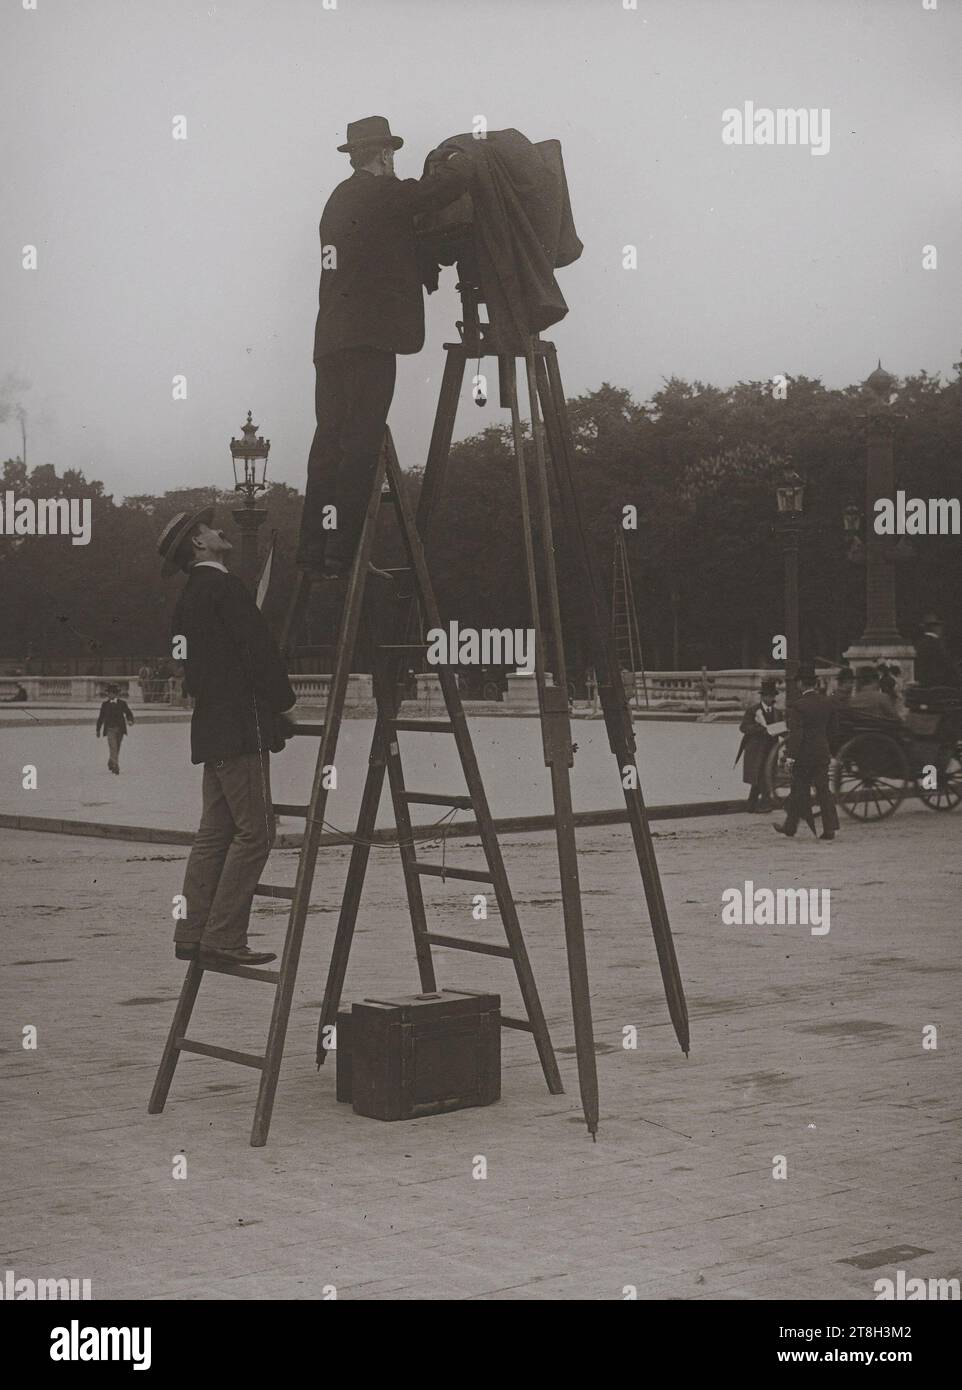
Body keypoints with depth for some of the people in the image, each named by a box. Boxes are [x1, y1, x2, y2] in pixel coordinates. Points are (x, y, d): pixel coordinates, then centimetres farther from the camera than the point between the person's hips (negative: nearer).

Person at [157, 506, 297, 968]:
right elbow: (258, 649, -15)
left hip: (211, 729, 9)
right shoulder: (224, 587, -9)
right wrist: (282, 704, -2)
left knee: (215, 831, 10)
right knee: (254, 831, -7)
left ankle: (192, 934, 10)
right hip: (241, 726, -9)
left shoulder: (189, 597, 19)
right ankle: (224, 938, -8)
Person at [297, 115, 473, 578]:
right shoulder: (382, 193, -6)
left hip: (331, 338, 8)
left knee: (330, 438, 8)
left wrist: (436, 172, 25)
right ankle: (342, 553, -12)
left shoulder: (340, 198, 19)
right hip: (369, 336, -8)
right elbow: (452, 183, -8)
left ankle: (314, 548, 8)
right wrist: (455, 160, 13)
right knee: (361, 444, -9)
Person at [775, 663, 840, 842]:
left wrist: (790, 756, -18)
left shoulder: (797, 706, -15)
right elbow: (831, 729, 15)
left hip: (804, 754, -5)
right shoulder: (827, 703, 6)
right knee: (823, 790, 5)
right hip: (823, 753, 5)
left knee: (800, 791, 5)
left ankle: (790, 827, 17)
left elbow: (795, 733, -20)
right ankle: (830, 827, -2)